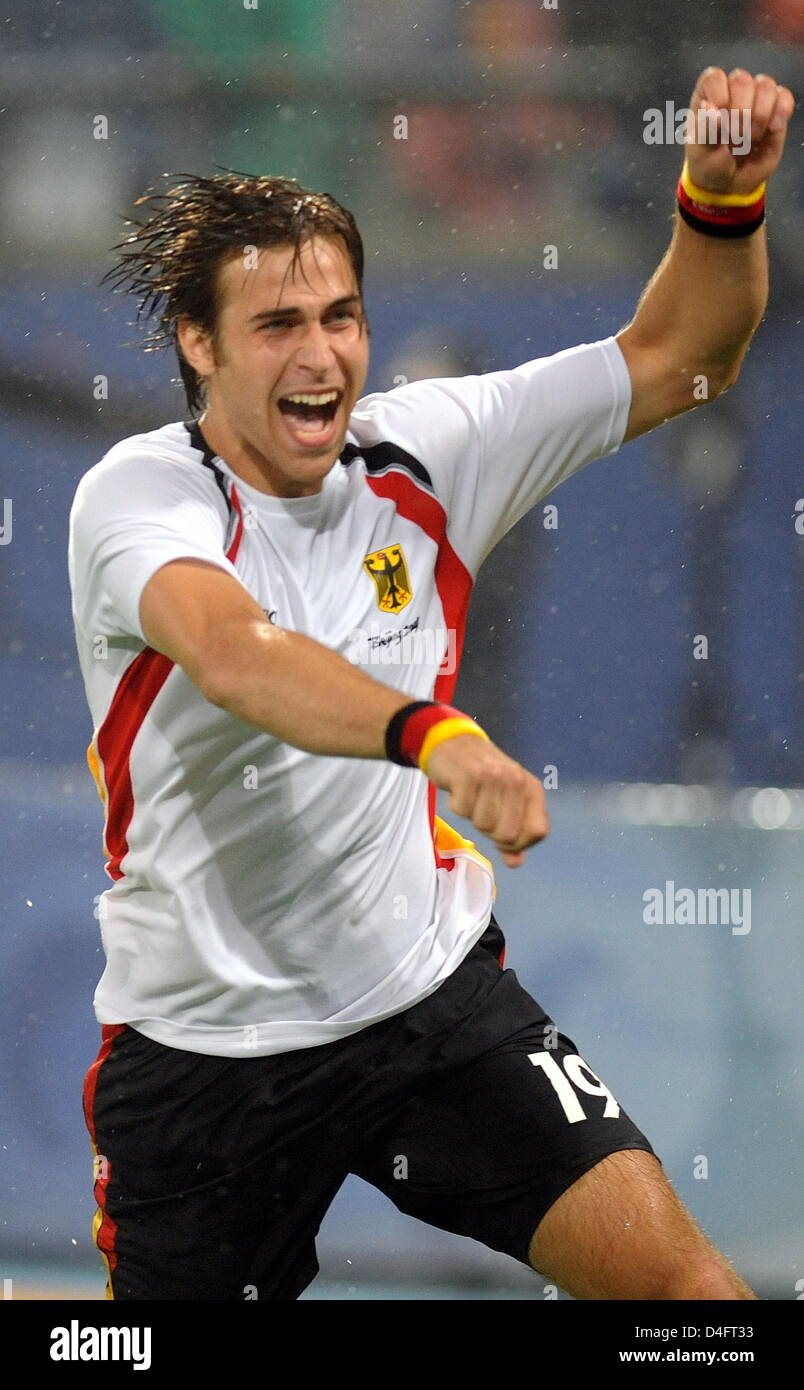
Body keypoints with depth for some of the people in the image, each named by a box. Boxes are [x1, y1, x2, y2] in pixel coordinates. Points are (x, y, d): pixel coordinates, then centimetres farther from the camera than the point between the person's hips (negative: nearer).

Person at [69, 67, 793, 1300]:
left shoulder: (417, 452, -2)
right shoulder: (139, 494, -15)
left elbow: (673, 361, 4)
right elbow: (232, 654, -37)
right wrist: (433, 733, -54)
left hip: (435, 1003, 3)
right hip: (204, 1049, -2)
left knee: (683, 1280, -13)